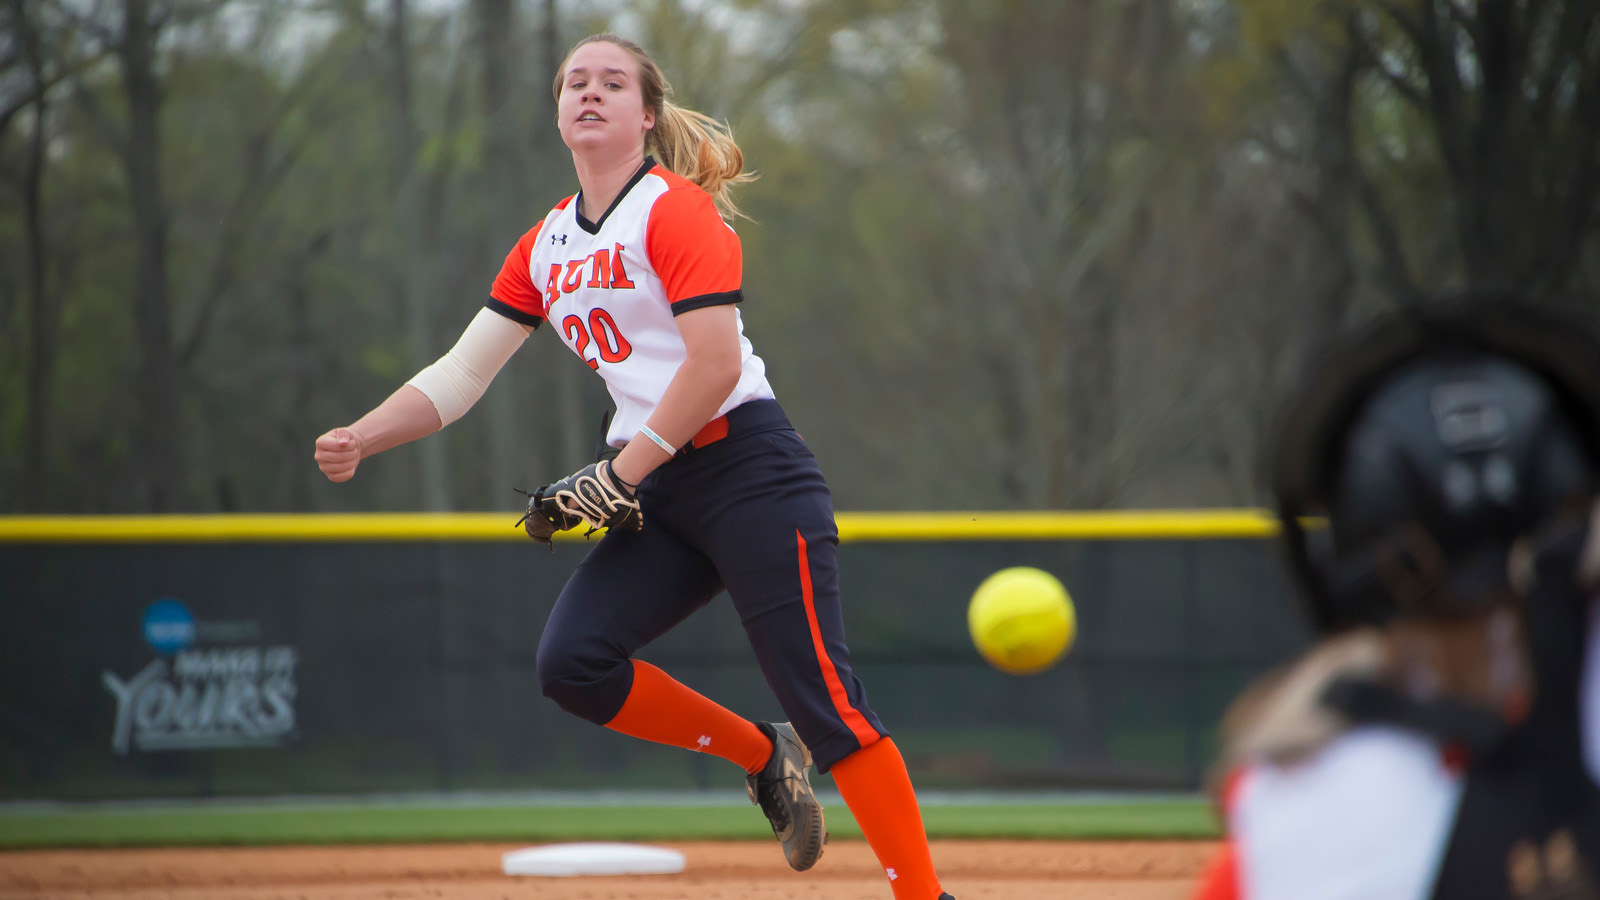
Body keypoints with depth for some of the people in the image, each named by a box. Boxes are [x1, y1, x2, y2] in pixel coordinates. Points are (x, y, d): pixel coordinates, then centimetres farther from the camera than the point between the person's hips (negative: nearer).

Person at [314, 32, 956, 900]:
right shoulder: (544, 246, 14)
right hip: (659, 498, 7)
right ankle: (762, 755, 9)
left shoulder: (677, 211, -8)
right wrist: (357, 440, 1)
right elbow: (460, 374, 15)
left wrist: (615, 479, -18)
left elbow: (715, 366, -17)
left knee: (824, 699, -13)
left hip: (750, 475, -7)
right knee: (570, 665, -10)